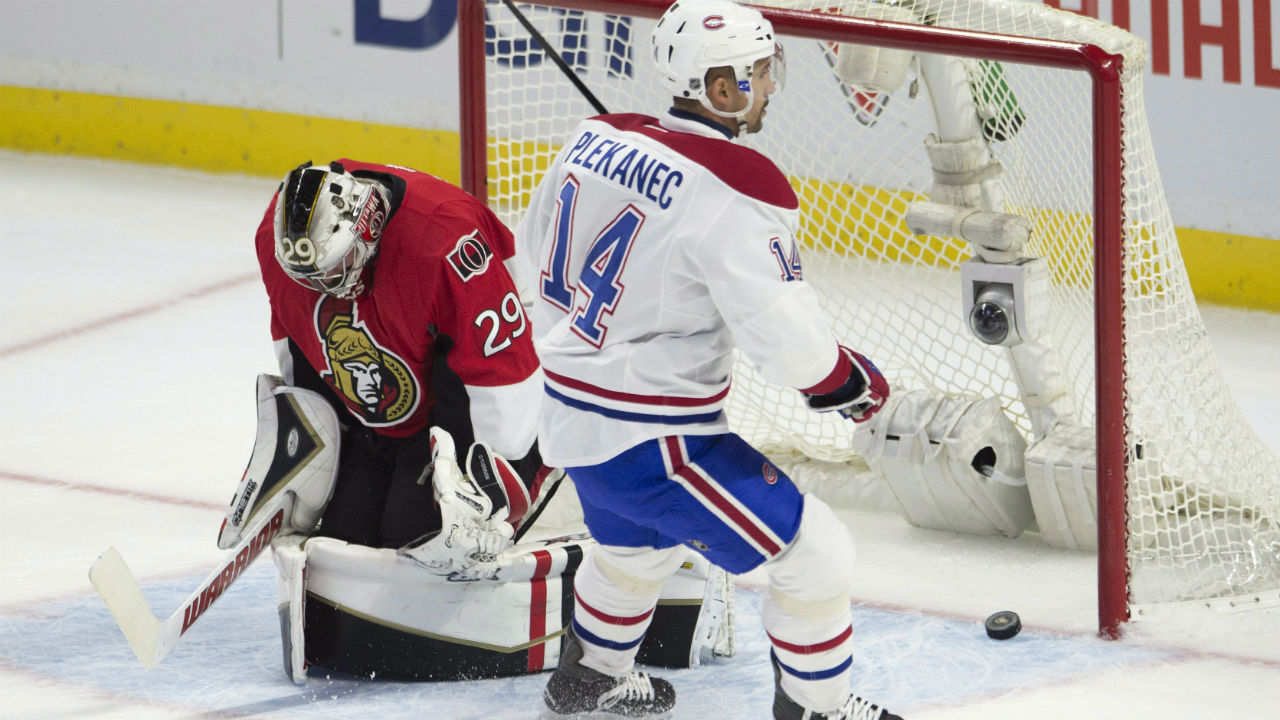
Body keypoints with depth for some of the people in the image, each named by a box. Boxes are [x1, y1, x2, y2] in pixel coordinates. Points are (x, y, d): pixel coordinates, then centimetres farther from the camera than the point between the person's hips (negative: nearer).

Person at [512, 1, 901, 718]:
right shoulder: (737, 189, -25)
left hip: (573, 410, 9)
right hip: (654, 443, -9)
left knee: (639, 544, 36)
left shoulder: (598, 139, -2)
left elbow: (537, 250, 14)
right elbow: (785, 334, -26)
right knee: (816, 552, 3)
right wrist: (848, 379, -5)